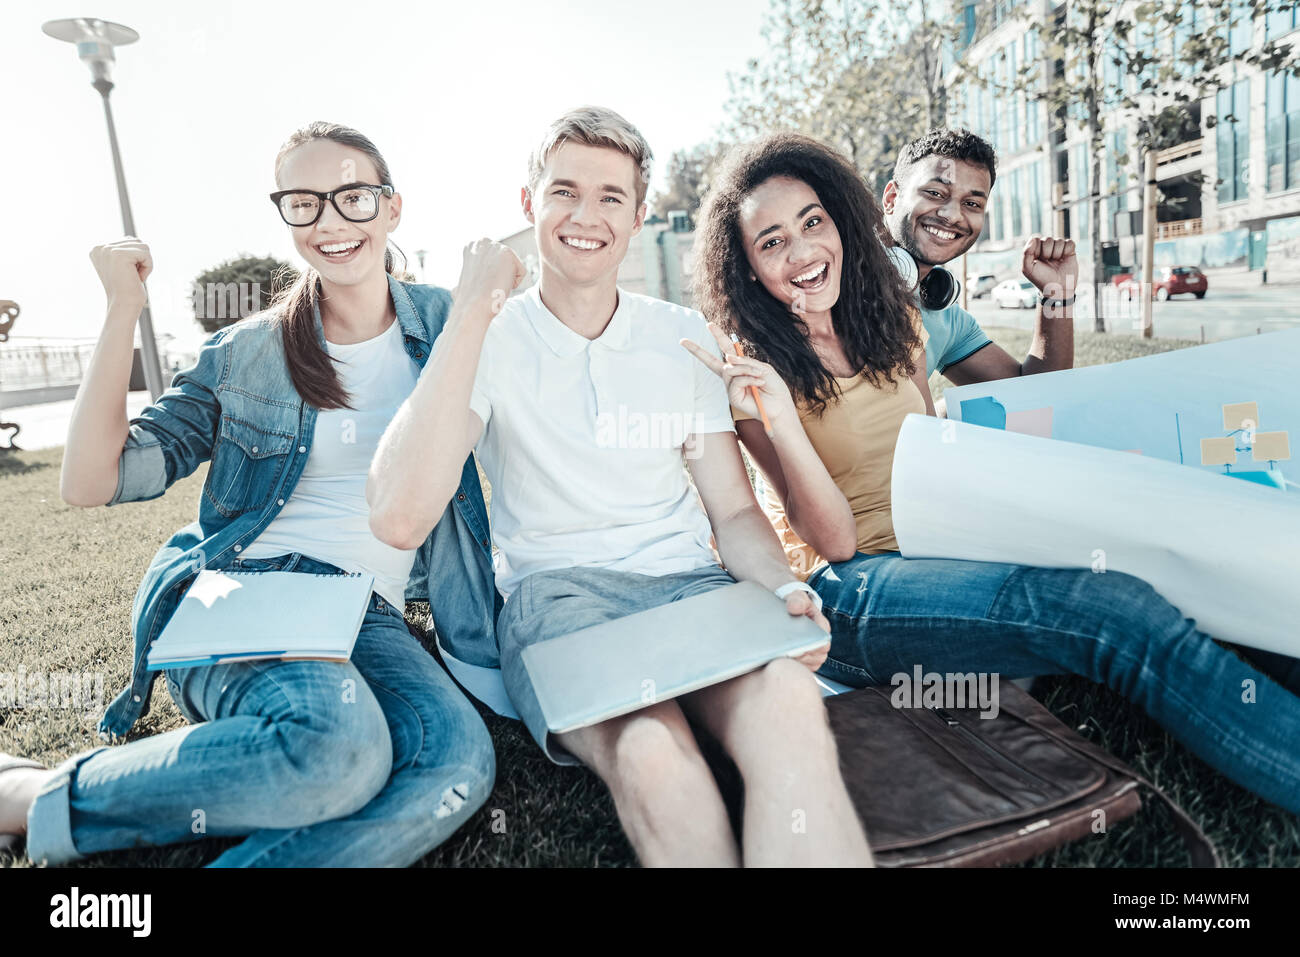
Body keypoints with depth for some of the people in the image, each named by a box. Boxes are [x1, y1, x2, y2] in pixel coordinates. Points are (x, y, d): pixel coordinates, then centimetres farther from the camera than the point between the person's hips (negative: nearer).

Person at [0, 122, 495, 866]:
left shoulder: (444, 324, 10)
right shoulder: (247, 353, 9)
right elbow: (92, 483, 6)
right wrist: (123, 310, 0)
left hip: (369, 615, 2)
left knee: (458, 763, -33)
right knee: (338, 744, -36)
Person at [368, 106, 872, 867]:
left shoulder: (685, 337, 12)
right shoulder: (490, 342, 2)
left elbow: (734, 511, 12)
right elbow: (400, 520, -15)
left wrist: (786, 588, -11)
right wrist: (473, 314, -14)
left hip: (688, 581, 2)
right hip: (554, 590, -2)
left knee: (789, 702, -33)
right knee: (650, 753, -34)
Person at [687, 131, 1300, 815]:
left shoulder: (889, 320, 11)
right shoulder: (753, 369, -6)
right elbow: (833, 539, -13)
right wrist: (779, 416, -27)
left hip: (940, 548, 6)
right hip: (847, 591, -6)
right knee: (1110, 608, -28)